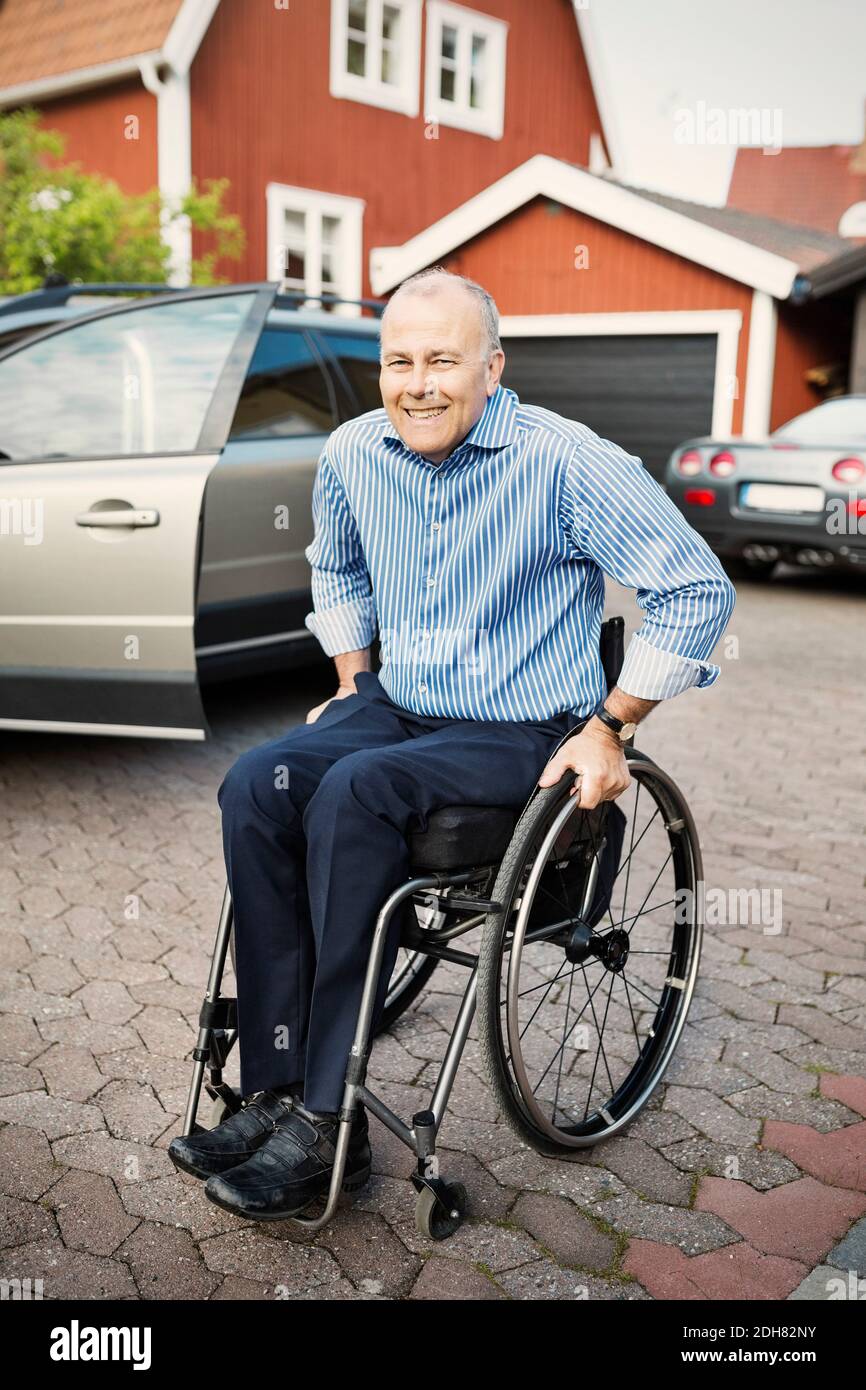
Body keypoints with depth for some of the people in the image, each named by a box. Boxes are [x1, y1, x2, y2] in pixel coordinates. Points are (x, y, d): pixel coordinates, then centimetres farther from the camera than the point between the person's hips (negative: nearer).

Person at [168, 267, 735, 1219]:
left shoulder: (566, 462, -15)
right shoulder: (352, 454, 2)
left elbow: (698, 592, -11)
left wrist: (611, 728, -11)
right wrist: (352, 683, 14)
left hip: (523, 734, -5)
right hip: (395, 710, 6)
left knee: (352, 792, -31)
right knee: (255, 785, -21)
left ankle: (328, 1123, -20)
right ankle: (274, 1090, -15)